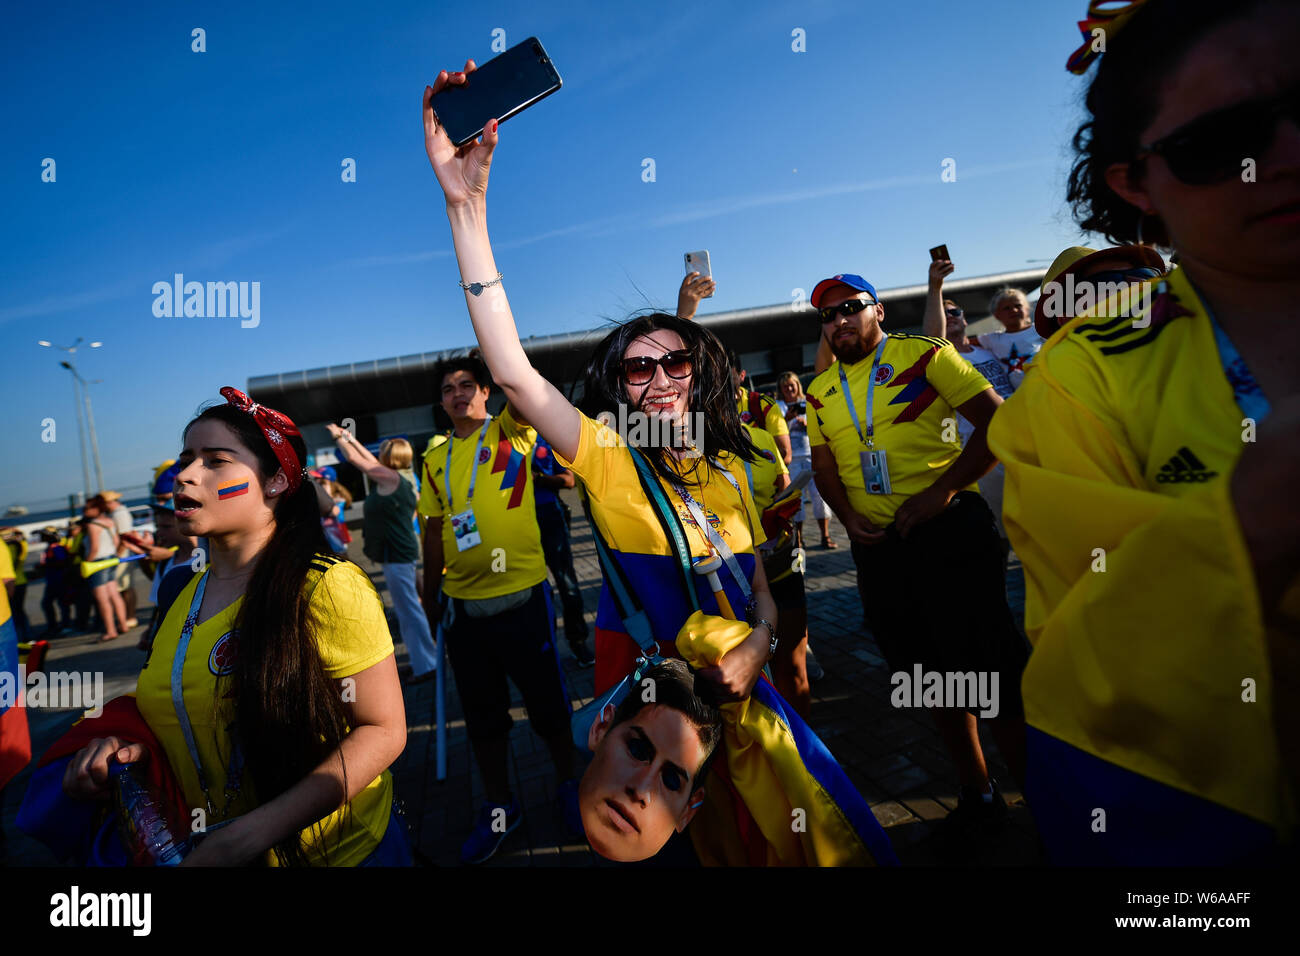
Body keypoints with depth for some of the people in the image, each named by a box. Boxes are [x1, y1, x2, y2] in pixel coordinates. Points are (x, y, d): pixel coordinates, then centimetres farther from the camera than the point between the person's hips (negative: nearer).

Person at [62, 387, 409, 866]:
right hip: (213, 848, 6)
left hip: (336, 849, -6)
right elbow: (188, 718, 14)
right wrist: (127, 749, -6)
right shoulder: (188, 593, -1)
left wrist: (257, 829, -27)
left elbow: (383, 730, -21)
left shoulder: (327, 587, -22)